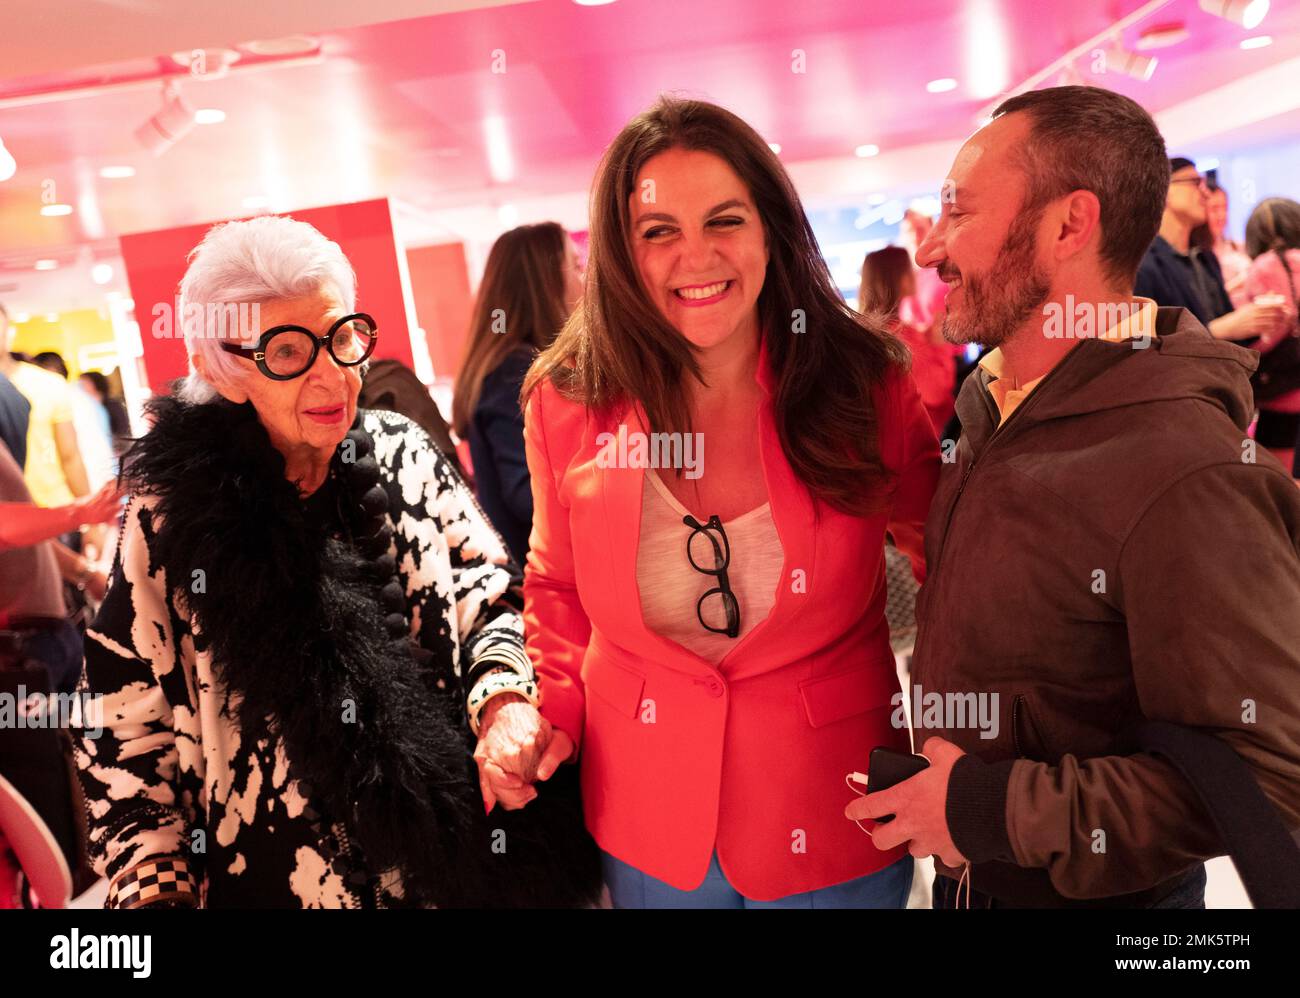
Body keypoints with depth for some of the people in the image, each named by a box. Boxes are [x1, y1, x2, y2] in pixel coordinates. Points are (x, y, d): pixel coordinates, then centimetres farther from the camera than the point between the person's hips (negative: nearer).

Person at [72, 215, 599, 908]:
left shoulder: (403, 455, -5)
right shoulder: (170, 514, -12)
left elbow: (487, 593, 0)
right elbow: (125, 731, -6)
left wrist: (502, 697, -18)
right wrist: (157, 890, -8)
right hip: (281, 876, -2)